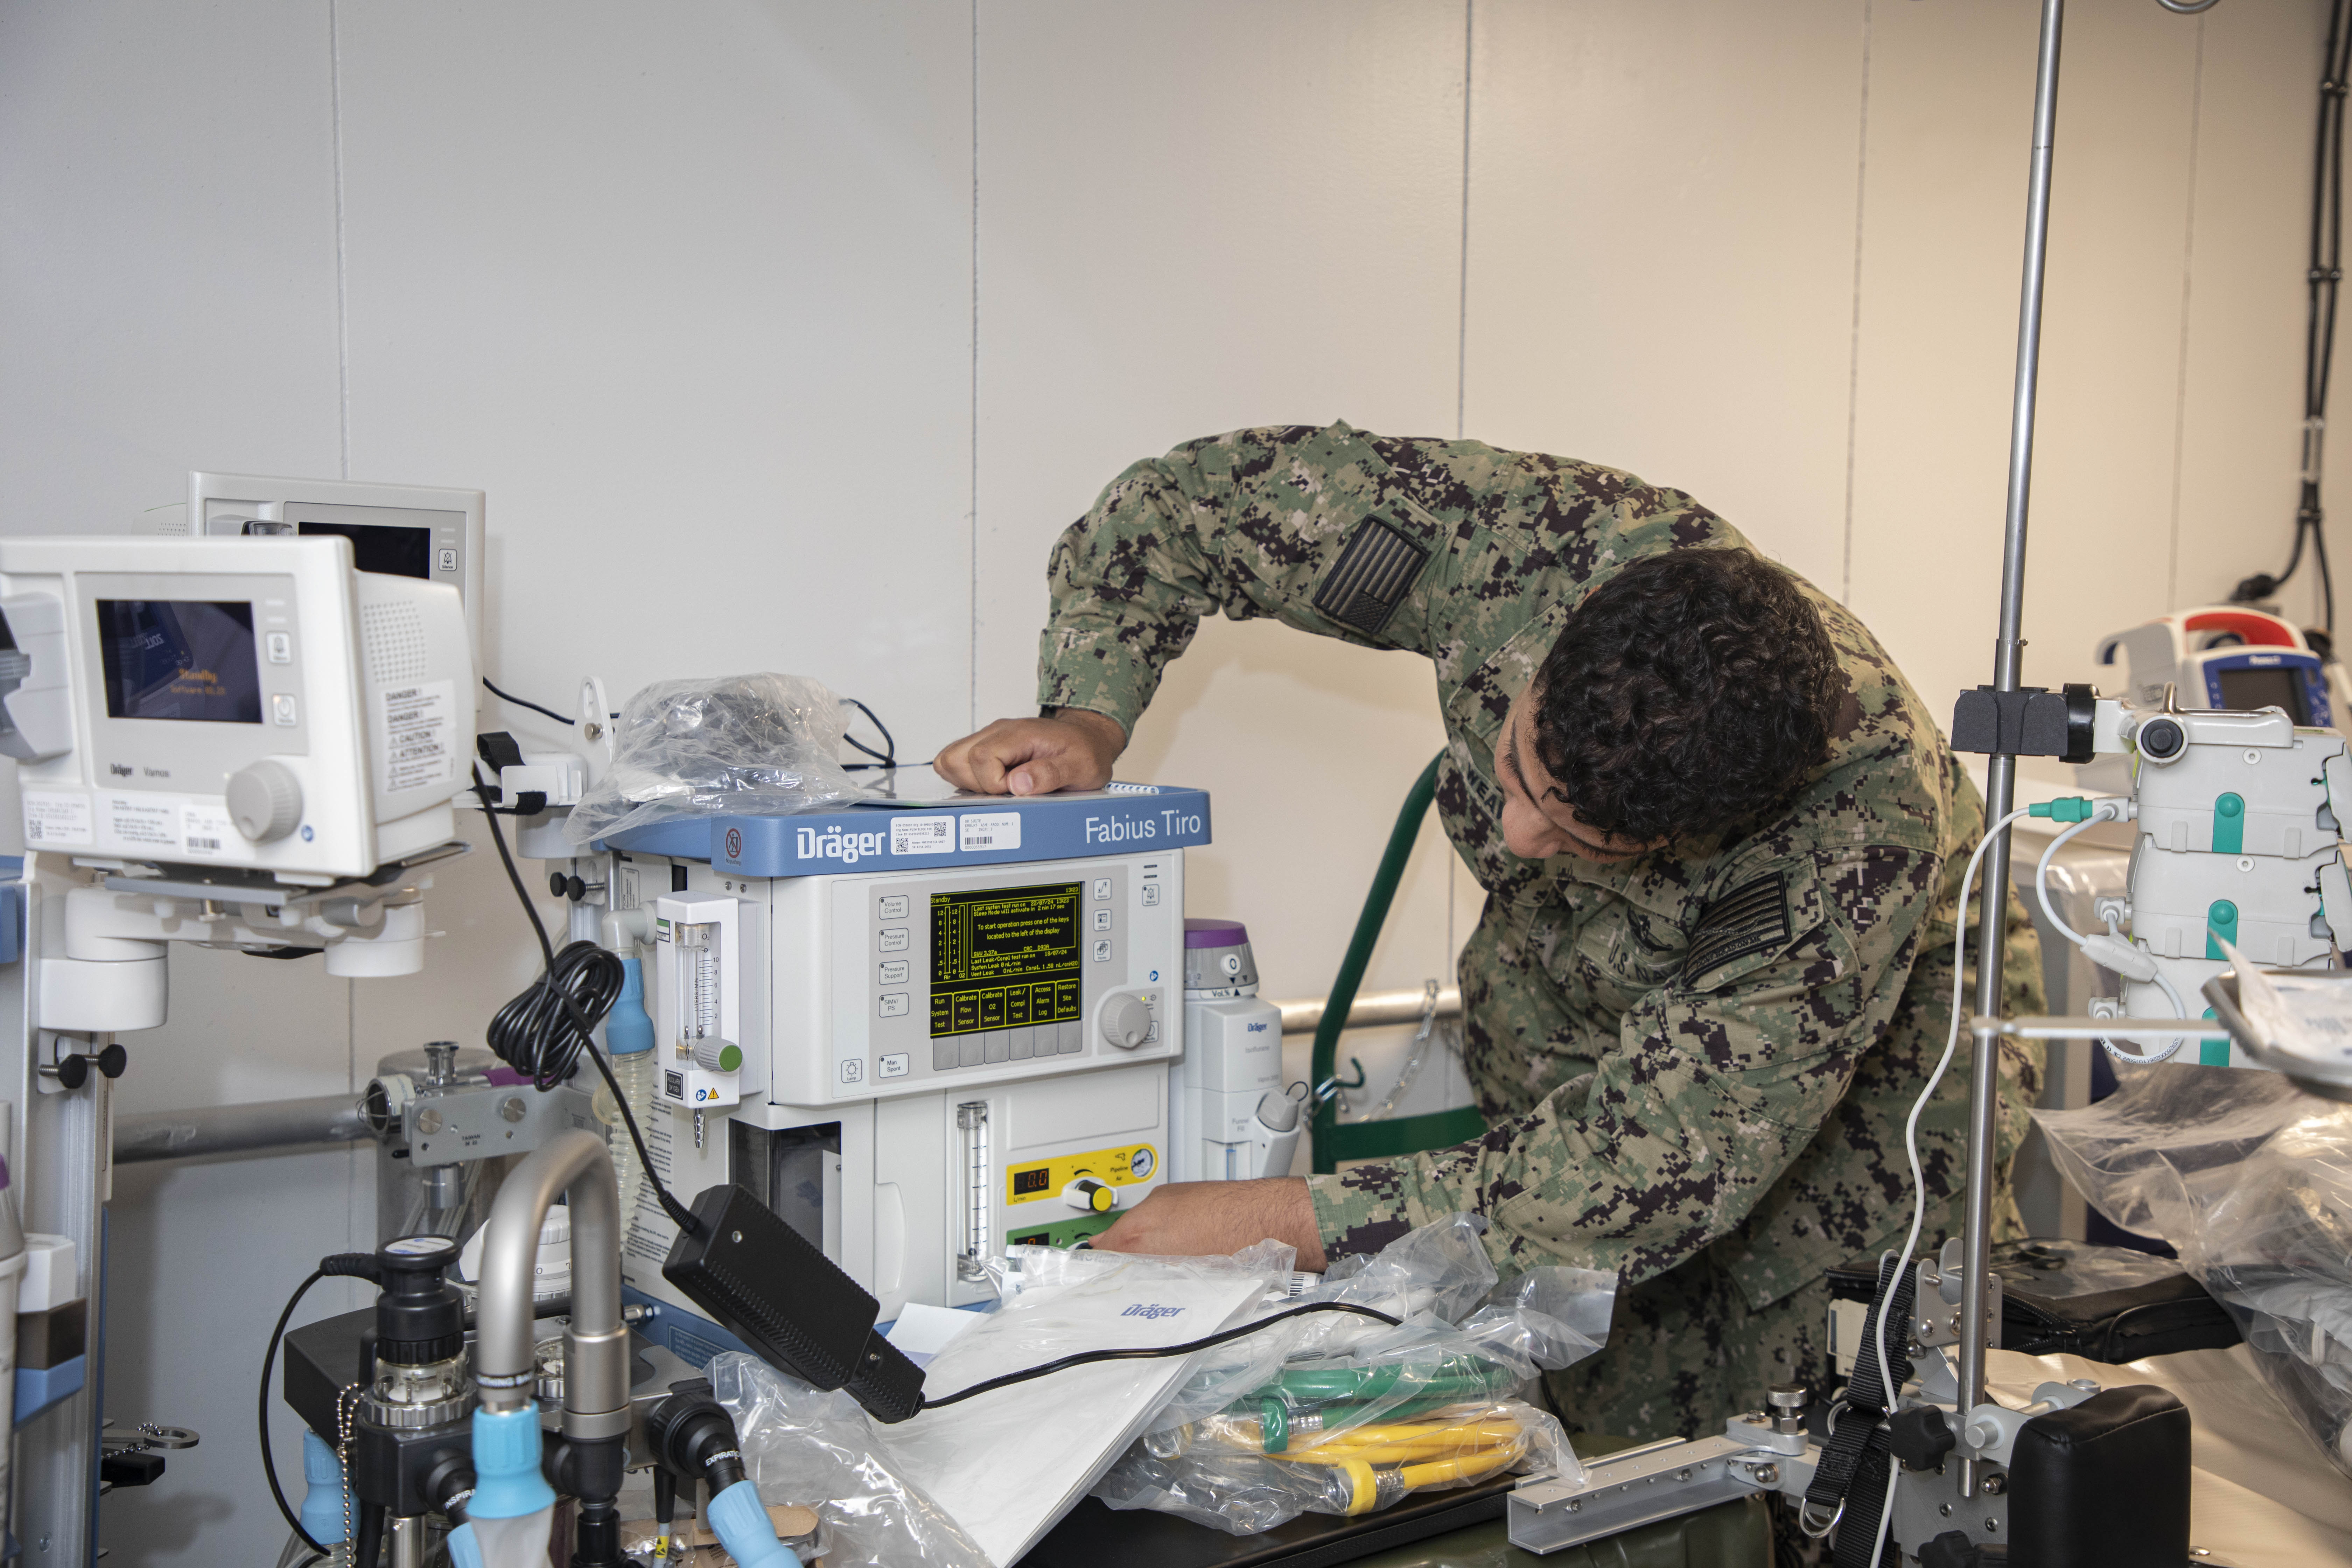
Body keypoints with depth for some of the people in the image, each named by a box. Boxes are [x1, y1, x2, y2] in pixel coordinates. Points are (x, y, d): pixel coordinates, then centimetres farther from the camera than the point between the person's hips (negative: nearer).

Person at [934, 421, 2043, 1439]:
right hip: (1559, 1017, 3)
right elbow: (1195, 497, -17)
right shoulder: (1528, 539, -32)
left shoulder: (1864, 843, -41)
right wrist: (1087, 715, -30)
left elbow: (1656, 1174, -40)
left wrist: (1284, 1220, -41)